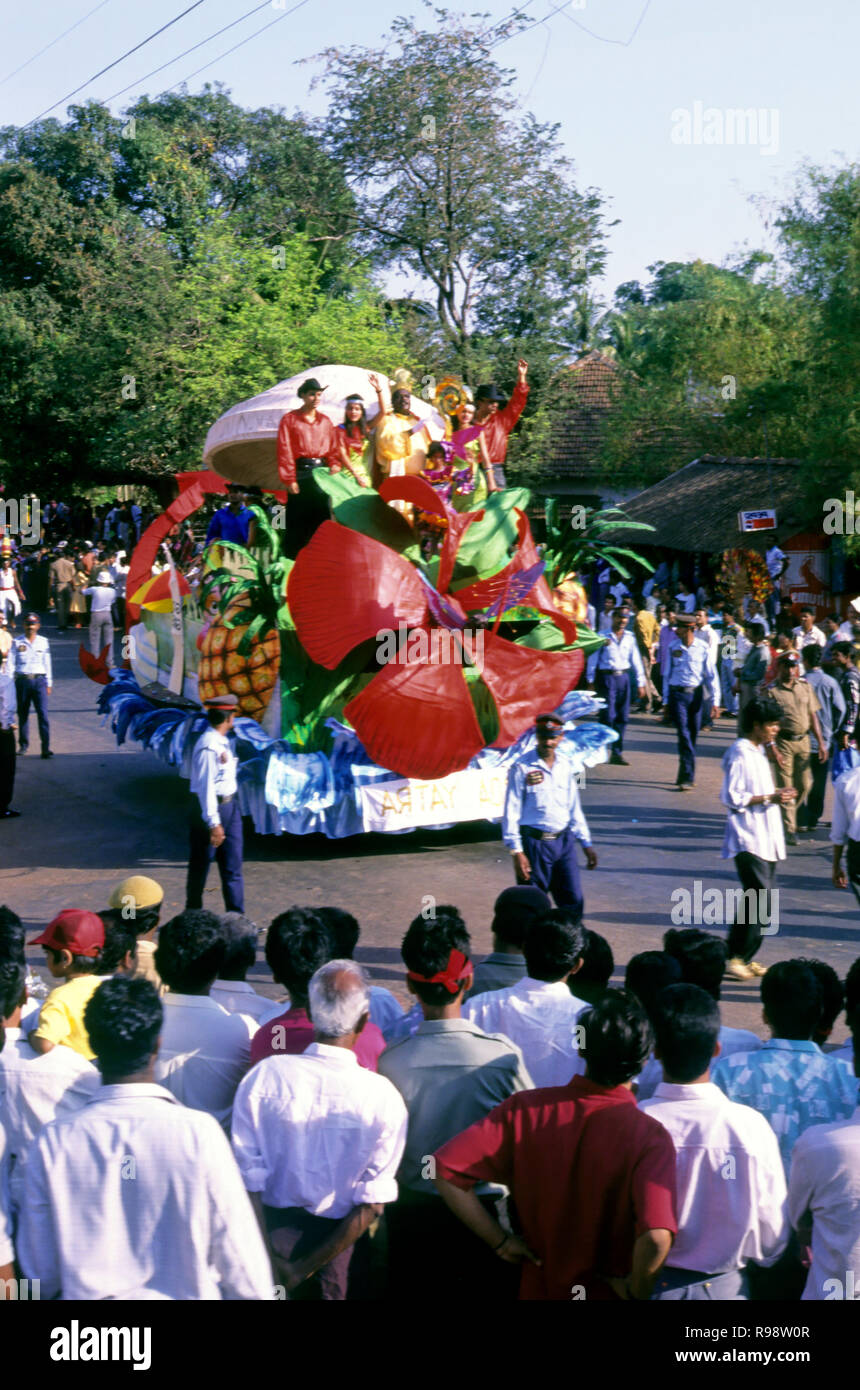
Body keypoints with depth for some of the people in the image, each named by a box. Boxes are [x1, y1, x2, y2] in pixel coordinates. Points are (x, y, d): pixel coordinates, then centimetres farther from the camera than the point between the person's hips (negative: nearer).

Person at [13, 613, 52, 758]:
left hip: (39, 680, 0)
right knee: (23, 714, 8)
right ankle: (23, 744, 24)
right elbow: (12, 663, 6)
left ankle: (46, 748, -13)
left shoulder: (43, 642, 7)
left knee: (43, 713, -11)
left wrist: (48, 684, 12)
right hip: (22, 680, 1)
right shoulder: (17, 642, 4)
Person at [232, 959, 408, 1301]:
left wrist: (271, 1263, -9)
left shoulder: (264, 1076, -16)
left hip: (270, 1227, 0)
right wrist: (307, 1268, -9)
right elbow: (372, 1204, -14)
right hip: (335, 1237, 0)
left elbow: (249, 1178, -15)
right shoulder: (383, 1096, -15)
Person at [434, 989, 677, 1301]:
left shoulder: (523, 1110, -16)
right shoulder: (648, 1136, -25)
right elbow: (656, 1238, -37)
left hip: (537, 1288, 2)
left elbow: (446, 1169, -17)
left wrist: (499, 1240, -7)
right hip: (607, 1293, -2)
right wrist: (637, 1289, -17)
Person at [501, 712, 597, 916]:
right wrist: (517, 851, -13)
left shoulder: (565, 767, 8)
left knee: (573, 901, 7)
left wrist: (586, 844, 16)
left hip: (564, 841, 5)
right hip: (535, 843, -5)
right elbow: (511, 811, -9)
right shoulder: (522, 767, -8)